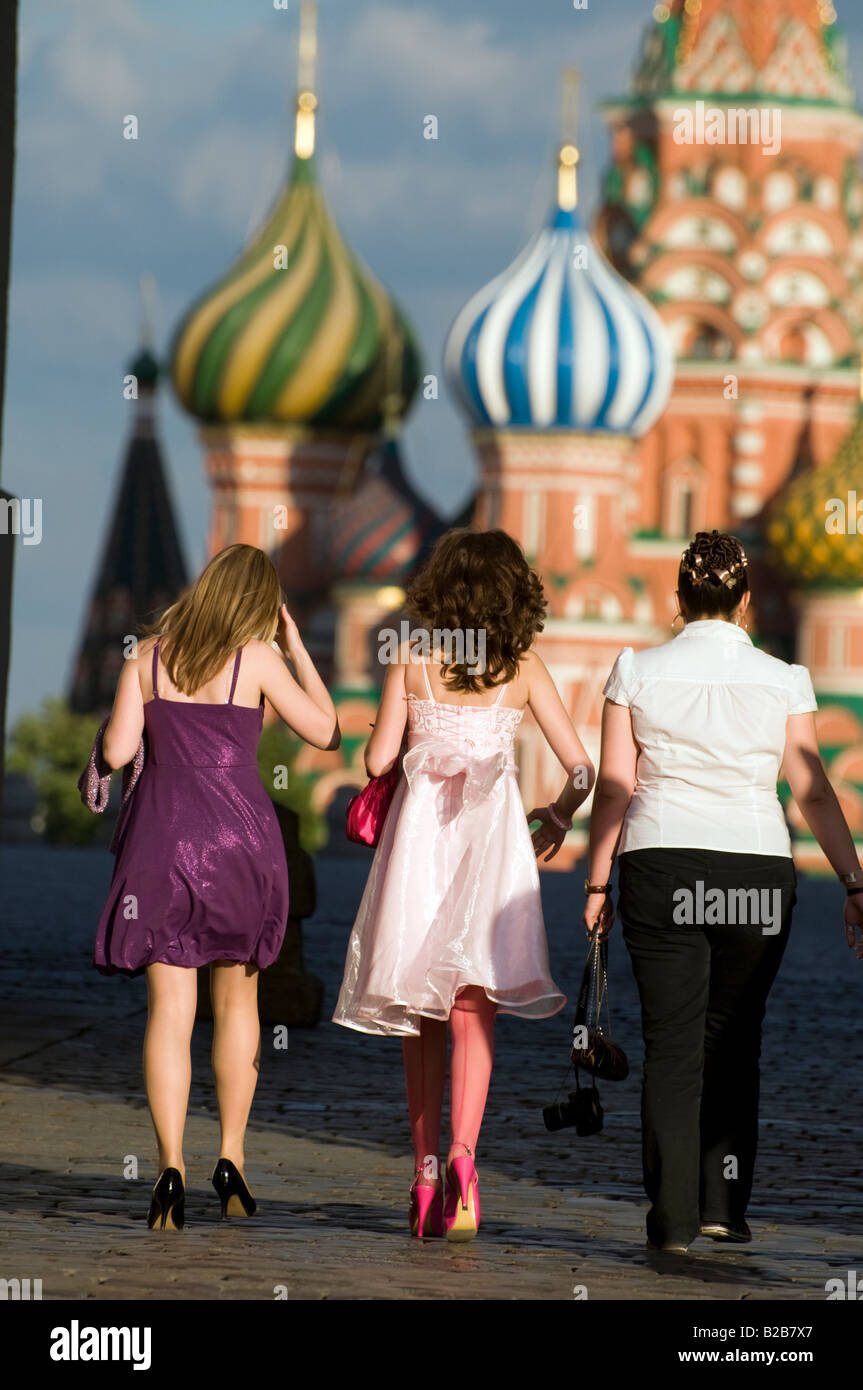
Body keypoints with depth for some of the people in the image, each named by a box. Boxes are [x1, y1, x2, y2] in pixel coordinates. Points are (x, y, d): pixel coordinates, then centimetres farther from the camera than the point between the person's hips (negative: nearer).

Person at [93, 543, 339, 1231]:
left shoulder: (148, 657, 3)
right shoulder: (257, 659, -4)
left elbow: (116, 751, 0)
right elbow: (326, 732, 4)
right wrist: (296, 647, 9)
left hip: (162, 834, 1)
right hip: (239, 832, -1)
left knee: (170, 1007, -1)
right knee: (237, 1000, 15)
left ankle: (172, 1167, -13)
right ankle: (232, 1159, 13)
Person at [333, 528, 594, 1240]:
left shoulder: (413, 659, 1)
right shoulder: (523, 669, 3)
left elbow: (378, 759, -2)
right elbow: (581, 769, 2)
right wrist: (558, 816, 21)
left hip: (419, 833, 0)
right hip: (492, 837, 0)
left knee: (420, 1015, 12)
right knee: (473, 1009, -6)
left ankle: (427, 1170, 15)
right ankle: (461, 1153, -28)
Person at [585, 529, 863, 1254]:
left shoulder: (639, 672, 0)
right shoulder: (783, 681, 1)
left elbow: (614, 787, 0)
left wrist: (598, 881, 6)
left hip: (659, 868, 0)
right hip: (757, 872, 0)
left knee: (672, 1044, 2)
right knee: (735, 1040, 15)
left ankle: (673, 1216, -4)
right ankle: (722, 1205, 14)